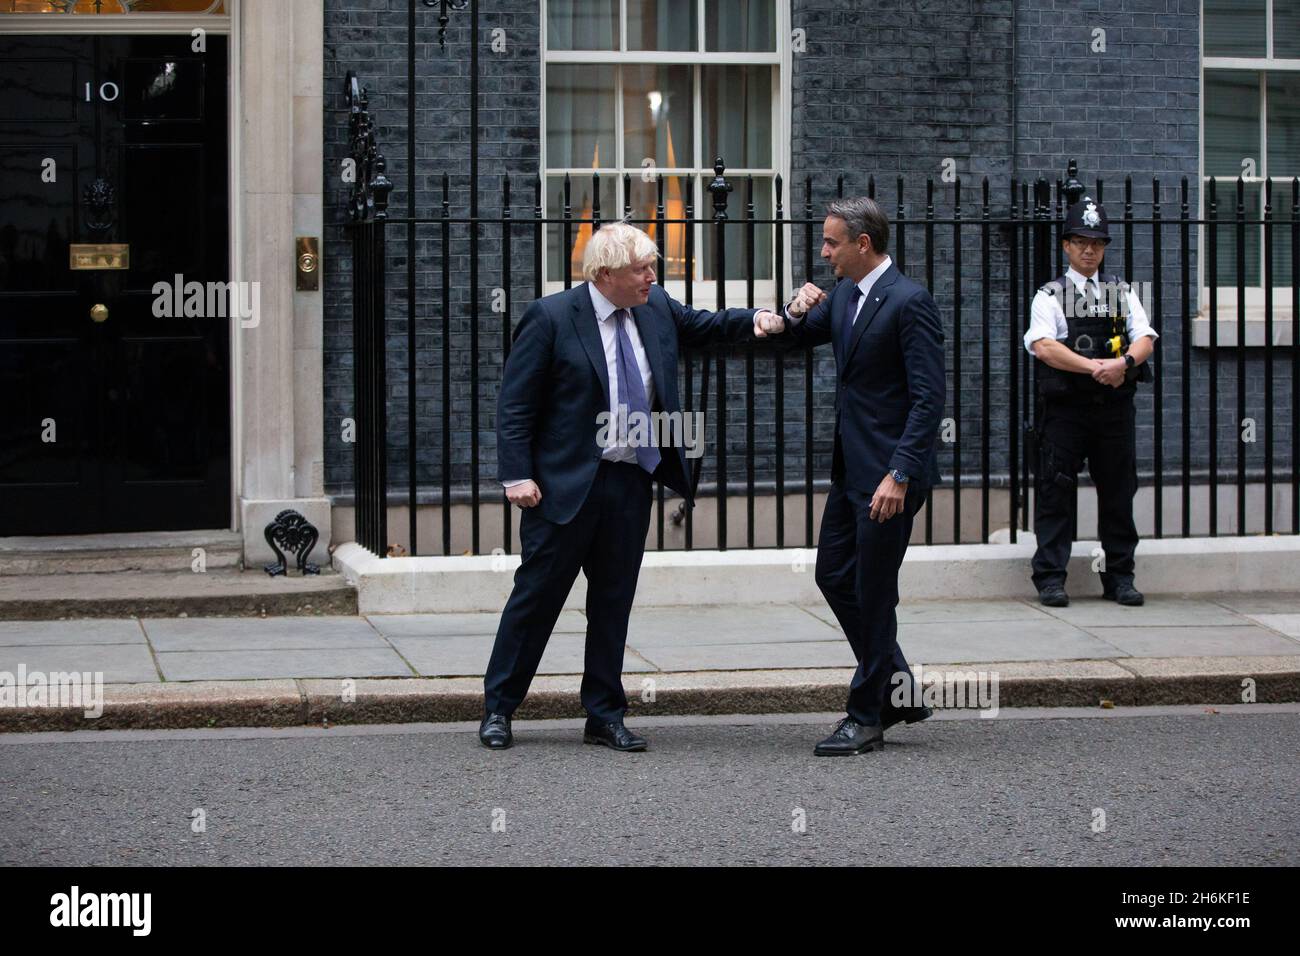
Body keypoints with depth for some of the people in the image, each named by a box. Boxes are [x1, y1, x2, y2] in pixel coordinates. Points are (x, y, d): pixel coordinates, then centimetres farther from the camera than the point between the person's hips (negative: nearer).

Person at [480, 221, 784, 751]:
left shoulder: (655, 307, 7)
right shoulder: (551, 318, -10)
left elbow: (705, 325, 23)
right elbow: (515, 404, -9)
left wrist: (756, 318, 3)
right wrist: (517, 475, -15)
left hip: (631, 484, 6)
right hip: (567, 483, -5)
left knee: (614, 601, 10)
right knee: (538, 593, 2)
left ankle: (605, 717, 18)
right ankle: (498, 708, 14)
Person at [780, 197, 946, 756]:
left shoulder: (909, 302, -17)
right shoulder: (844, 296, 10)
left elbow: (929, 396, -20)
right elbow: (801, 338, 27)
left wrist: (899, 474, -26)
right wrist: (799, 312, 2)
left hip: (889, 471, -9)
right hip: (851, 469, 9)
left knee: (873, 592, -1)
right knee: (834, 576, 13)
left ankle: (866, 718, 10)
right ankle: (896, 688, 25)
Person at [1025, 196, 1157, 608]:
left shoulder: (1123, 293, 15)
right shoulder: (1050, 295, 3)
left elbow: (1145, 339, 3)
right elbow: (1043, 346, -12)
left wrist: (1124, 362, -19)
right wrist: (1094, 367, -21)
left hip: (1115, 407, 3)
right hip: (1065, 407, -3)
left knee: (1118, 492, 7)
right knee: (1055, 492, -4)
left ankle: (1119, 577, 15)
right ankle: (1050, 576, 1)